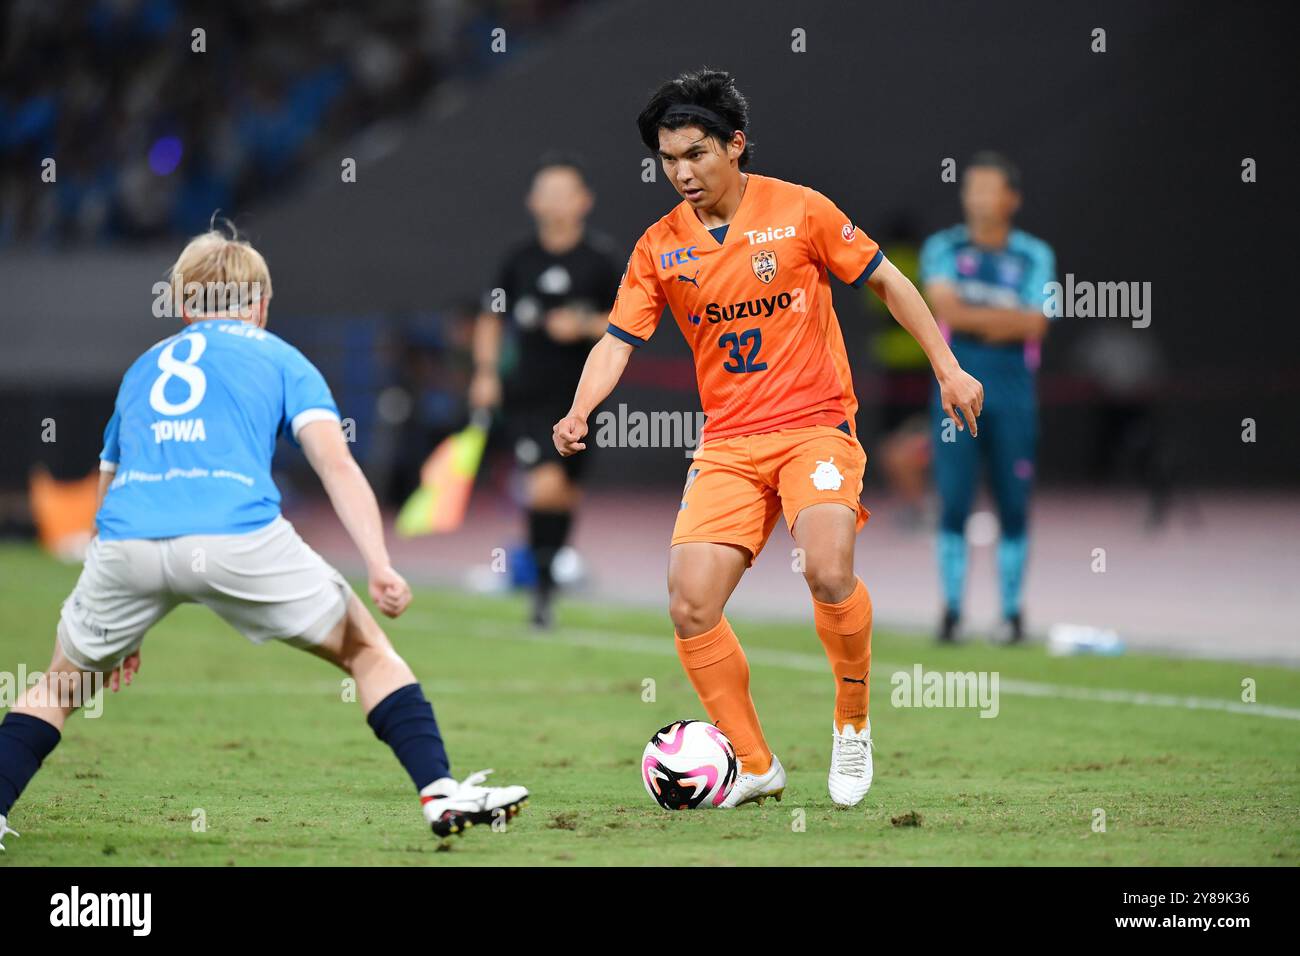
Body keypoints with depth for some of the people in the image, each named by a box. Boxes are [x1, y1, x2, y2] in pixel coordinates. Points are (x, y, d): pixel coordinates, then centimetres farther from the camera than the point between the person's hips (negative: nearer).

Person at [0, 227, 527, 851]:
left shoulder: (143, 367, 34)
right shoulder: (281, 359, 22)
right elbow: (336, 464, 5)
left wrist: (118, 632, 47)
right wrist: (380, 568, -4)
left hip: (126, 542, 3)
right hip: (239, 536, -3)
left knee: (62, 685, 26)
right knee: (368, 651, 16)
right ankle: (441, 793, 5)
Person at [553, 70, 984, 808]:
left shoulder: (800, 211, -4)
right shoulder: (660, 248, 4)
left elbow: (887, 281, 5)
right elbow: (618, 340, 3)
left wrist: (947, 367, 3)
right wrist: (579, 413, -16)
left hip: (815, 425, -3)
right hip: (728, 443, 4)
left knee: (828, 573, -27)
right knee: (691, 606, -12)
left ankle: (854, 725, -1)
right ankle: (756, 767, 4)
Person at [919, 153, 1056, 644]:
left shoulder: (1035, 256, 6)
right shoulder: (943, 248, 7)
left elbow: (1034, 324, -6)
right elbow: (944, 306, -10)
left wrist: (972, 315, -12)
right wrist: (1007, 317, -11)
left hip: (1012, 388, 0)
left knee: (1014, 506, 1)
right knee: (953, 502, -5)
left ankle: (1012, 612, 9)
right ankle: (951, 609, 0)